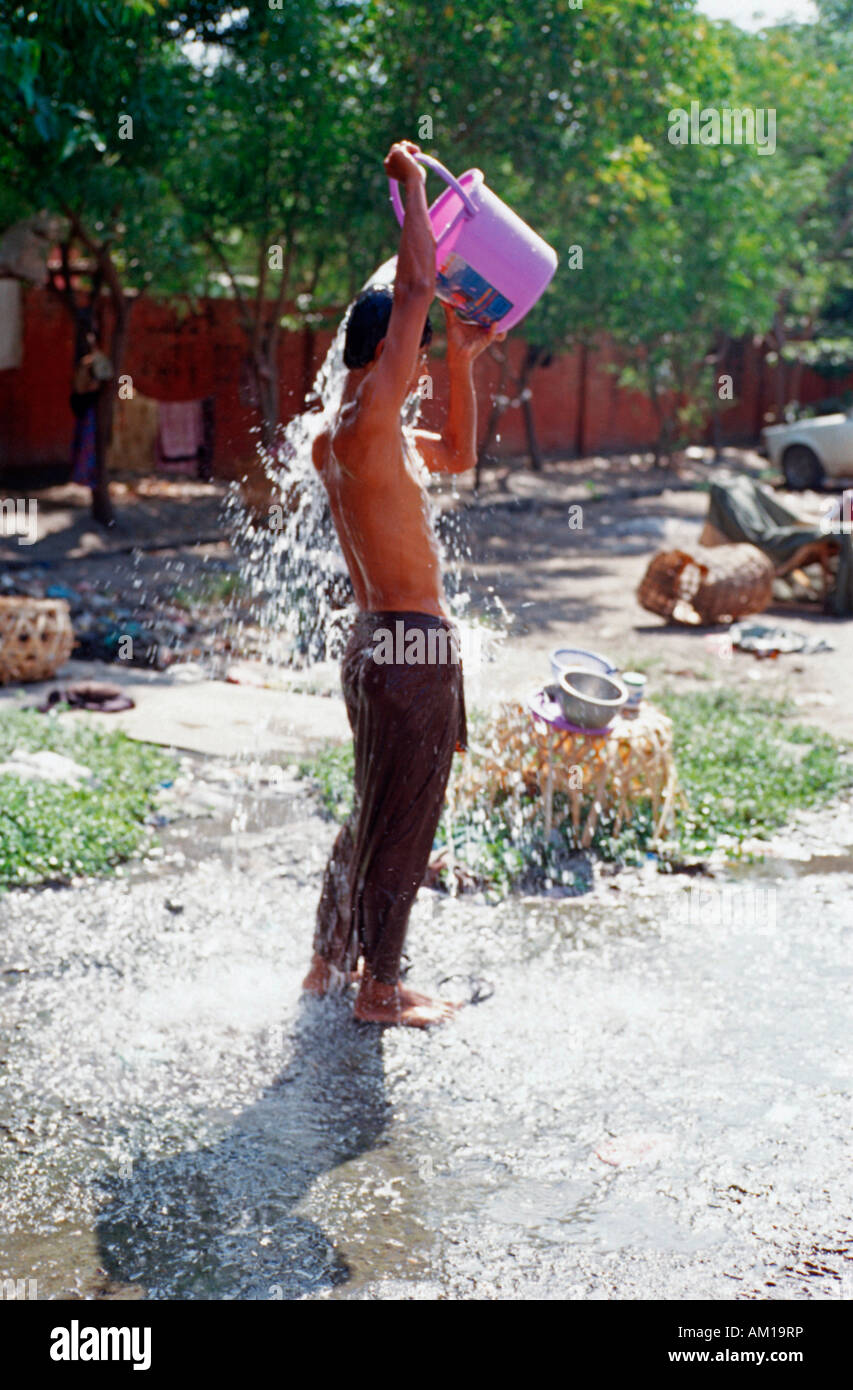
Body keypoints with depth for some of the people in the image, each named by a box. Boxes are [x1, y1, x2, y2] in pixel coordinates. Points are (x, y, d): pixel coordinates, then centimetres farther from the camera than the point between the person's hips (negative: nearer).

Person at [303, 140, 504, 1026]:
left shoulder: (377, 438, 13)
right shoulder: (364, 426, -16)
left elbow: (459, 456, 29)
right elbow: (417, 286, -19)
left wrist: (463, 361, 21)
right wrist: (412, 182, -6)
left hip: (383, 647, 10)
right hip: (409, 648, -10)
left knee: (377, 815, 20)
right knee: (400, 823, 2)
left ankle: (329, 964, 30)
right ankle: (380, 991, 14)